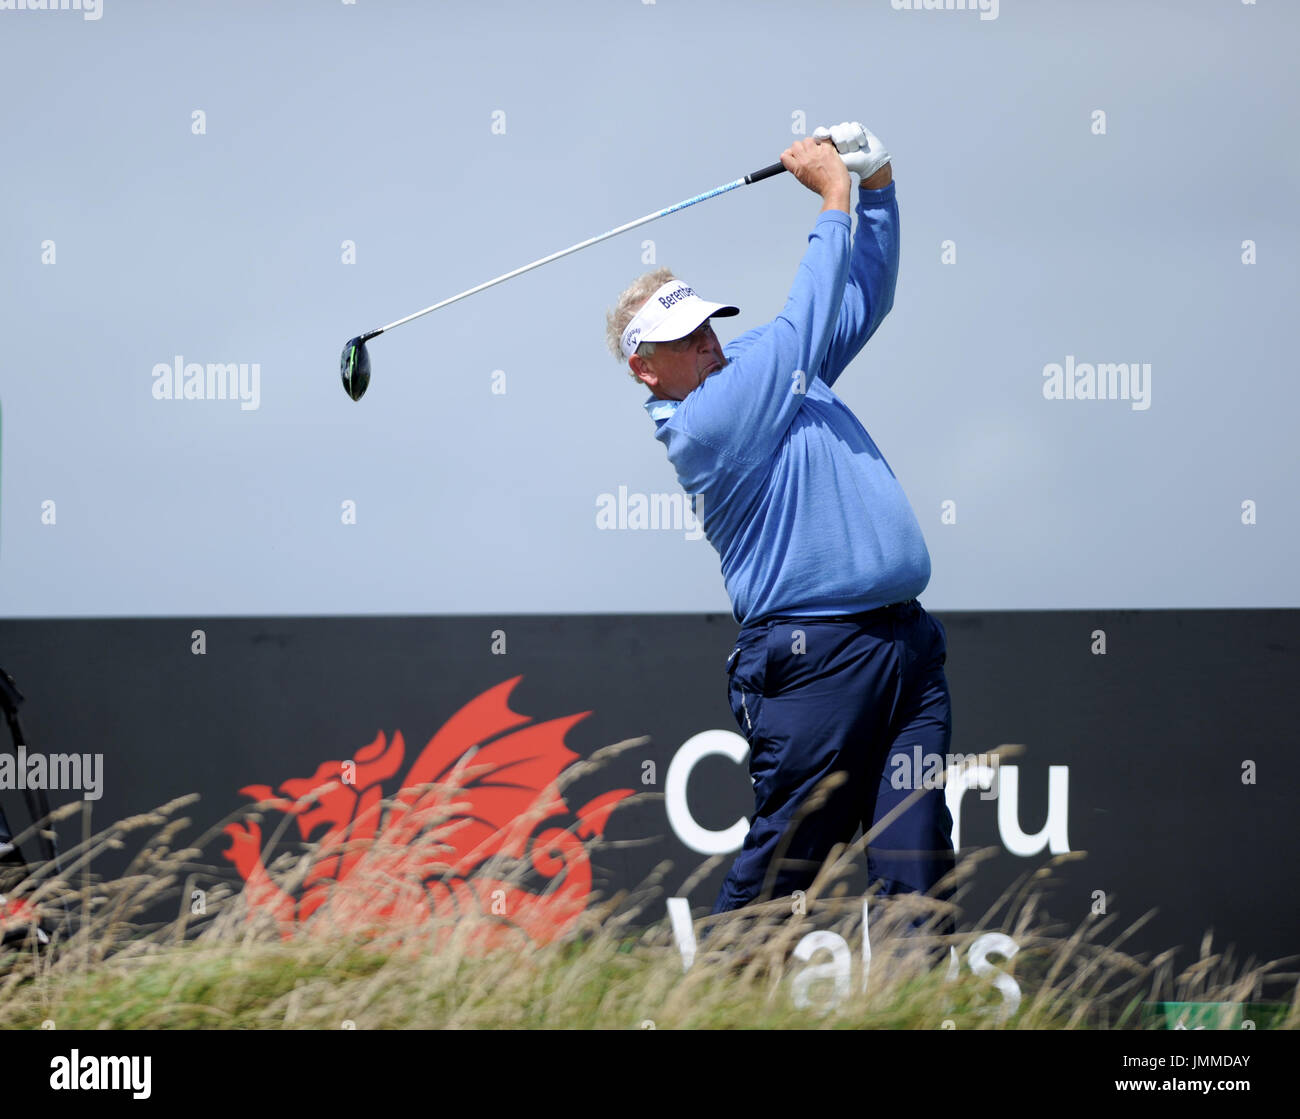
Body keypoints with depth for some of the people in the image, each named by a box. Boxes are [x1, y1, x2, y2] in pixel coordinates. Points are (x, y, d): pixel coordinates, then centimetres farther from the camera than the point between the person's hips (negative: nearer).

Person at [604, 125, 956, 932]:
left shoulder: (768, 369, 18)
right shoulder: (699, 426, -8)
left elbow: (865, 298, 26)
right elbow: (804, 324, -11)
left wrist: (878, 189, 11)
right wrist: (834, 200, -2)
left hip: (908, 644, 8)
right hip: (815, 656, -8)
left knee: (918, 867, -1)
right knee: (781, 866, -4)